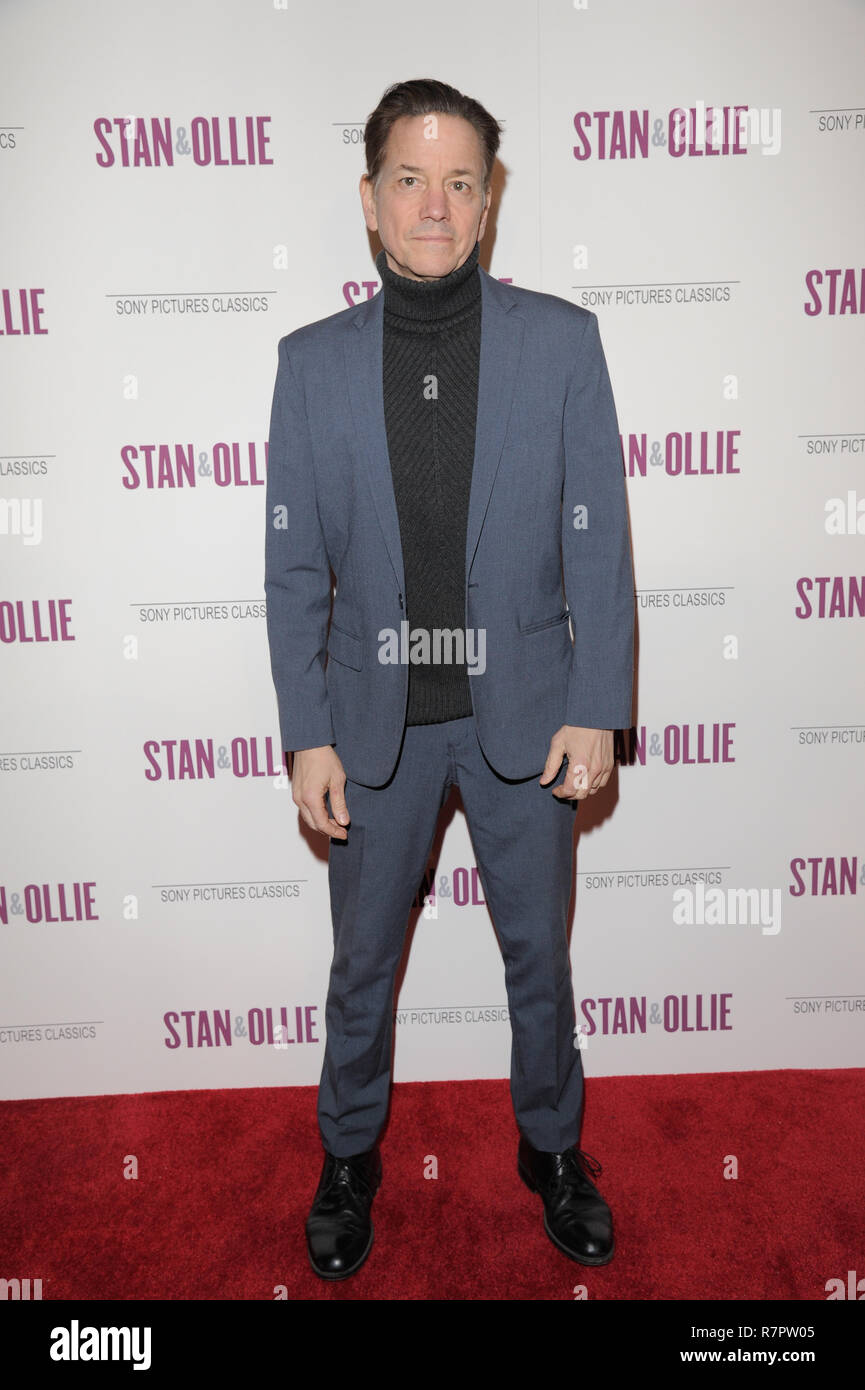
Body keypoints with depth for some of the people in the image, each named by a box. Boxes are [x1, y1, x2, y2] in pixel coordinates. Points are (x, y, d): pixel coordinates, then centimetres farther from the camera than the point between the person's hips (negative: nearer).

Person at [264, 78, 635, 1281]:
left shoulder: (562, 339, -1)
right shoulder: (313, 360, 1)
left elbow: (598, 542, -3)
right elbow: (294, 566, 0)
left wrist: (596, 711, -8)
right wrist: (308, 734, -4)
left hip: (523, 712, 0)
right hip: (377, 719, 1)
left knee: (540, 955, 16)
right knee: (362, 965, 16)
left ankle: (553, 1147, 42)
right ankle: (349, 1158, 41)